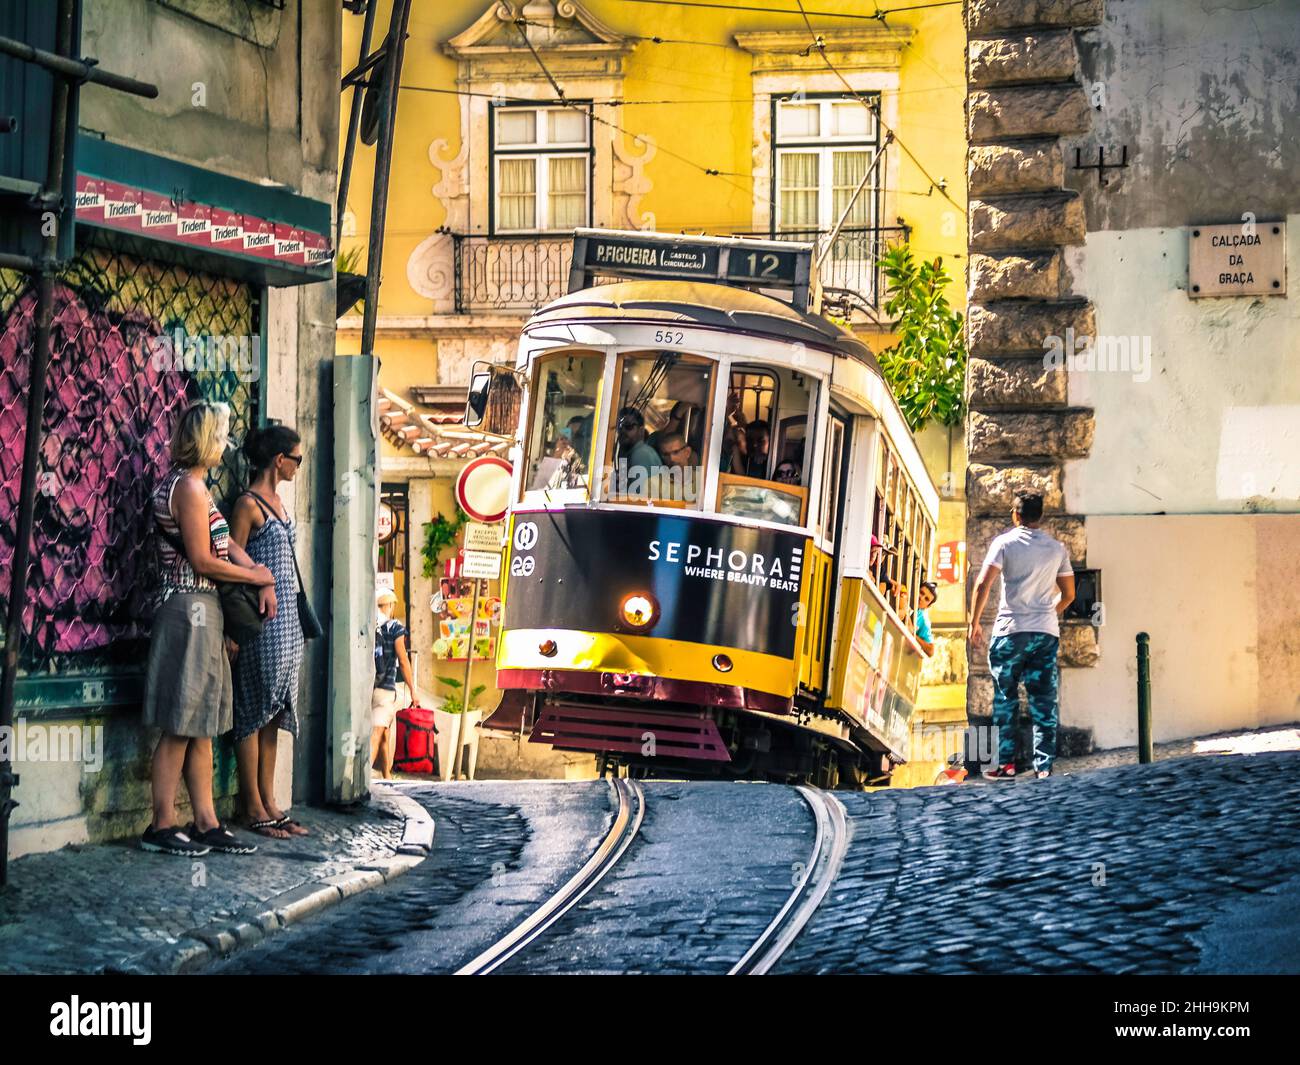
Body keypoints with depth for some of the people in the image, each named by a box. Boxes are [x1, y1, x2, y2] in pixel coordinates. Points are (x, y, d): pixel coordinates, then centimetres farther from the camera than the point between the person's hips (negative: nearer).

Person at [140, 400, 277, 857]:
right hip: (189, 609, -10)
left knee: (202, 726, 10)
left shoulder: (192, 485, 19)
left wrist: (263, 579, 2)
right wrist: (257, 576, -3)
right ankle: (162, 827, -2)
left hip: (203, 613, 10)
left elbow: (227, 544, 17)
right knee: (180, 727, -6)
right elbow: (203, 562, -17)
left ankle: (207, 824, 13)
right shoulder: (189, 486, -13)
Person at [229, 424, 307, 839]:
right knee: (254, 712, -3)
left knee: (273, 714, 10)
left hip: (286, 619, 9)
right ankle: (254, 809, 0)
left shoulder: (276, 501, 16)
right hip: (260, 619, -9)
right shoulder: (248, 504, -10)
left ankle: (269, 803, 14)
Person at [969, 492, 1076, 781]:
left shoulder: (1005, 542, -2)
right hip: (1047, 632, 3)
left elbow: (983, 585, -11)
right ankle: (1044, 766, -2)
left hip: (1011, 630, -3)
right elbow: (1069, 595, 14)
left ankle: (1006, 763, 4)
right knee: (1043, 702, 3)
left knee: (1005, 700, 7)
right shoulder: (1057, 548, 9)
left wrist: (974, 622, -2)